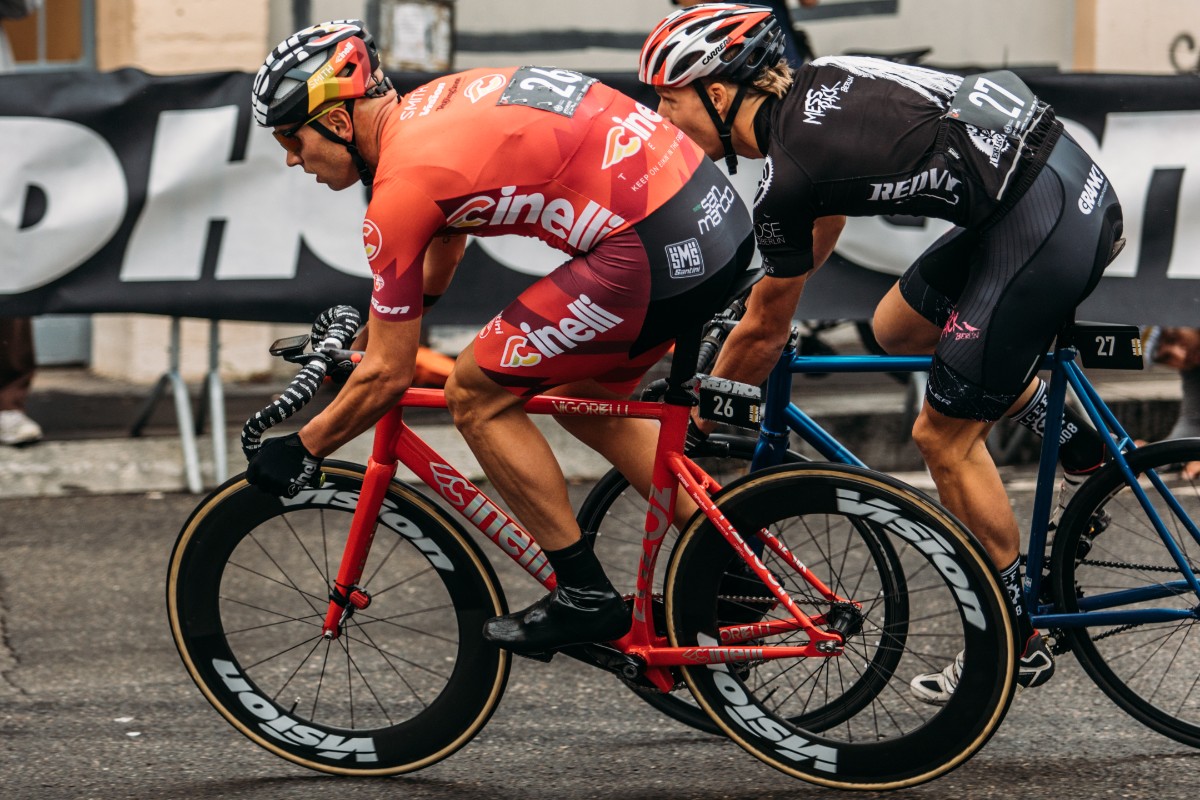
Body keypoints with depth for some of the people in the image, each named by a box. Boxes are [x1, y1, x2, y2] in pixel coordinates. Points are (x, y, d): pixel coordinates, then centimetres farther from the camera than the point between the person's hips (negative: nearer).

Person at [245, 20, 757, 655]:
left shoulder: (402, 186, -10)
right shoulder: (428, 104, 16)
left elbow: (388, 376, -3)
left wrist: (301, 452, 11)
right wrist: (367, 330, 48)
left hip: (660, 255, -10)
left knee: (476, 394, 4)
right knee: (579, 396, 27)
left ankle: (586, 597, 8)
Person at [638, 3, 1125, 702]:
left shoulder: (786, 177, -12)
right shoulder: (812, 85, 12)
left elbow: (766, 330, 1)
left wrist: (697, 424, 15)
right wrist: (767, 295, 39)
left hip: (1042, 227, -9)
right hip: (1079, 179, 9)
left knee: (944, 435, 3)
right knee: (898, 327, 24)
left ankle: (1018, 644, 13)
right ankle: (1067, 431, 26)